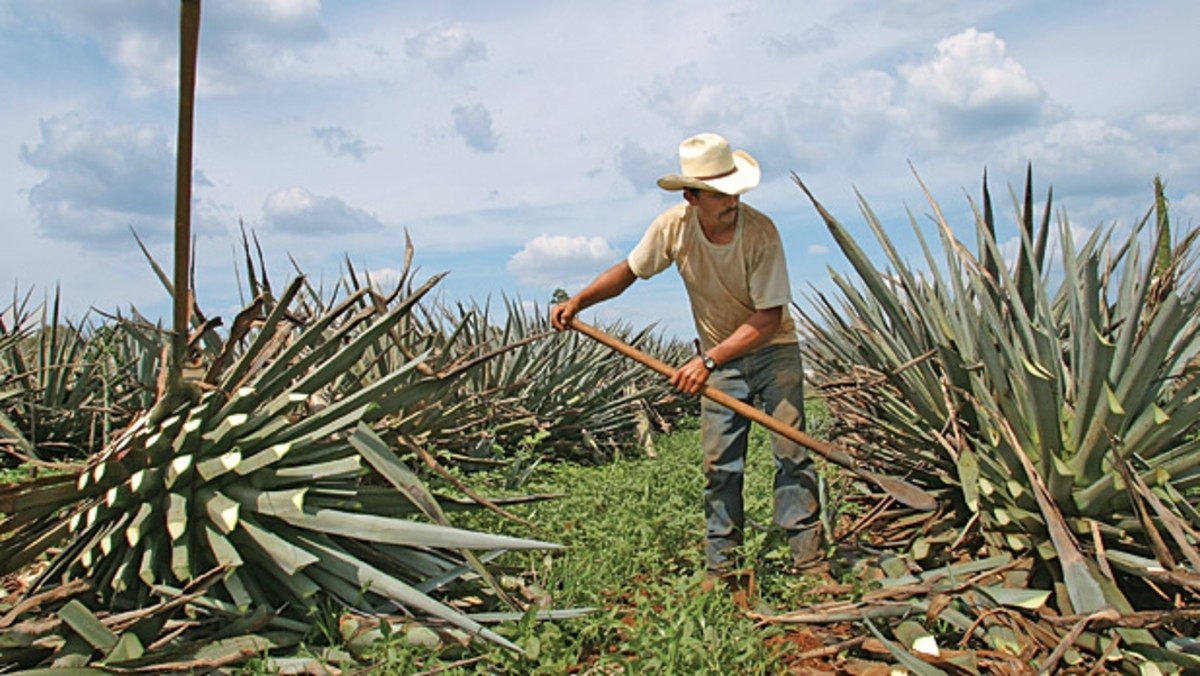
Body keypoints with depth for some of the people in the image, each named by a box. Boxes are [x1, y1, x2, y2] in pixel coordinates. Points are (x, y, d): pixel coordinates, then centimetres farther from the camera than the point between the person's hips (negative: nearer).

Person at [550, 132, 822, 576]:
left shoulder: (760, 232, -25)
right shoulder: (673, 227, -16)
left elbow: (769, 319, -24)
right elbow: (629, 271, 0)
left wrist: (707, 360, -30)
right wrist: (579, 301, -15)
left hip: (773, 350, -2)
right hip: (720, 359, 3)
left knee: (791, 451, -6)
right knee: (719, 464, 3)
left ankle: (809, 557, 6)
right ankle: (720, 565, 14)